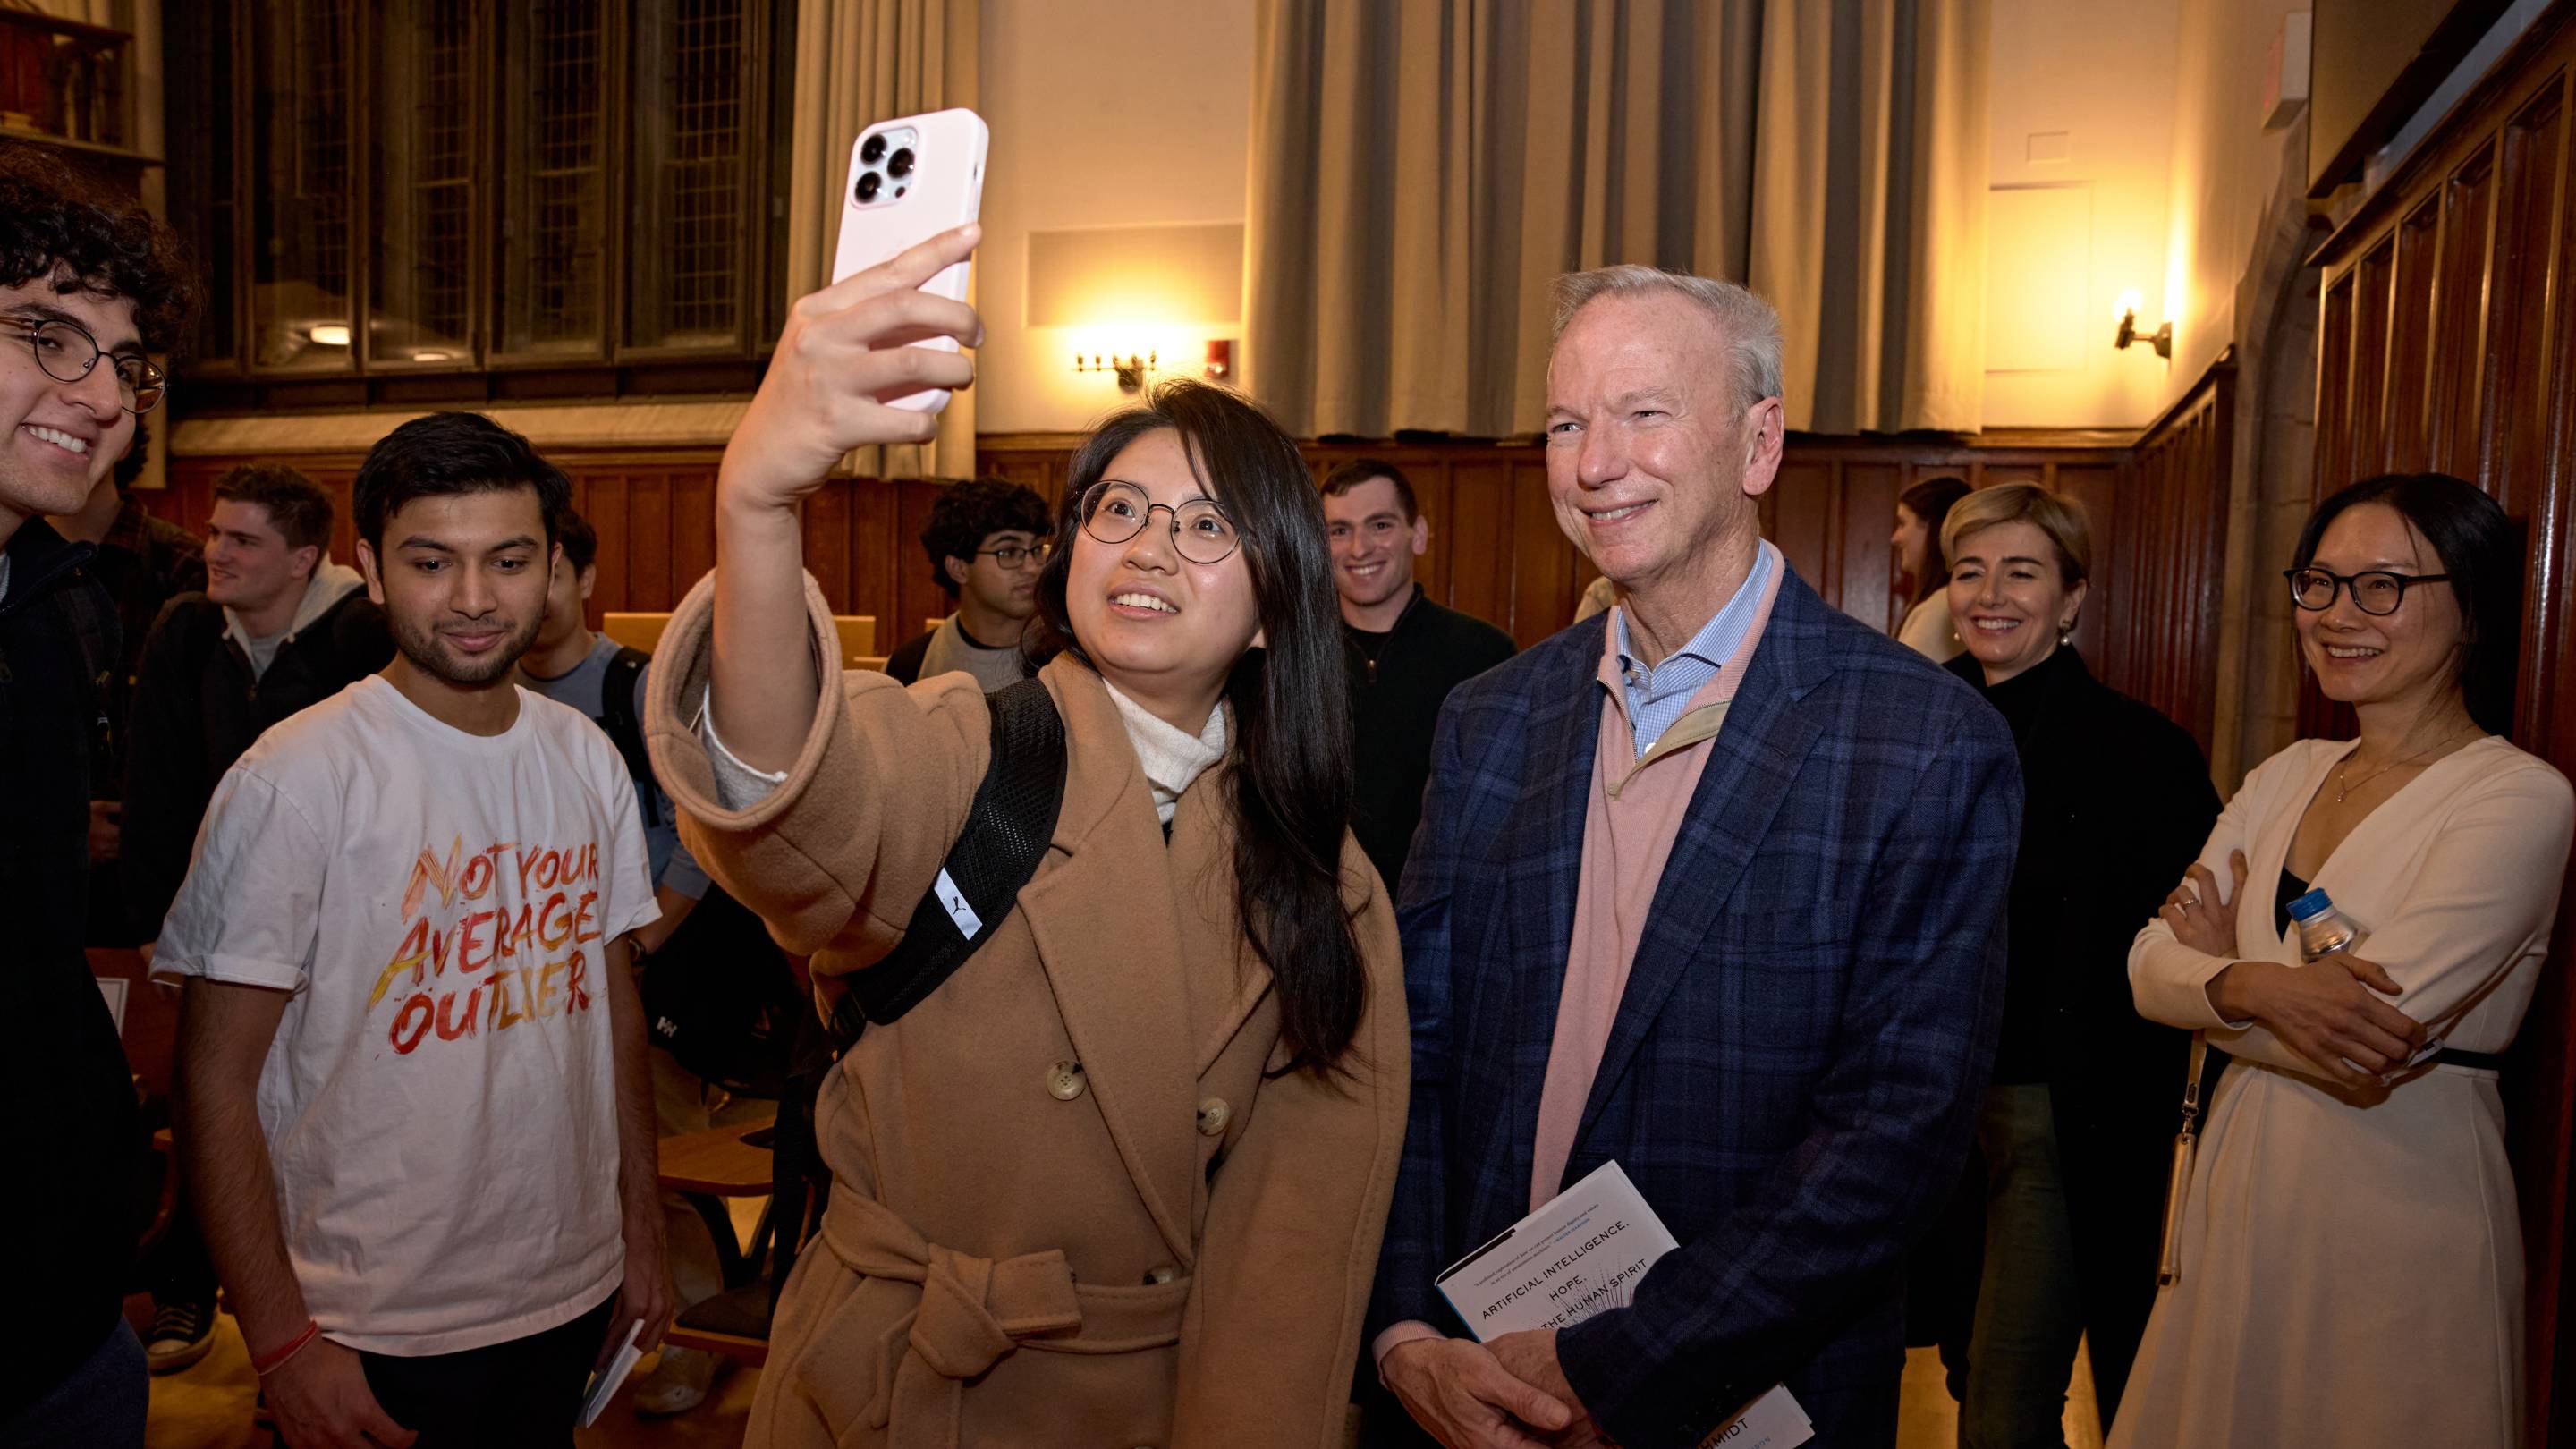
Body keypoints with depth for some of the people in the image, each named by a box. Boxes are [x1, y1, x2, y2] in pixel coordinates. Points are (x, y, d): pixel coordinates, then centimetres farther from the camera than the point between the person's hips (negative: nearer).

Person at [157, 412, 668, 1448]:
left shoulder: (587, 758, 2)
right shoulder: (294, 779, -15)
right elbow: (216, 1078, -13)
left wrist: (642, 1229, 8)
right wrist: (282, 1344, -14)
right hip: (375, 1330, -5)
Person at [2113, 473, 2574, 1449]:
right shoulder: (2289, 775, 5)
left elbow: (2361, 1058, -22)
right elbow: (2149, 971, -2)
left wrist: (2215, 971, -6)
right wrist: (2259, 986, -22)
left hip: (2399, 1206, -6)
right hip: (2245, 1185, 6)